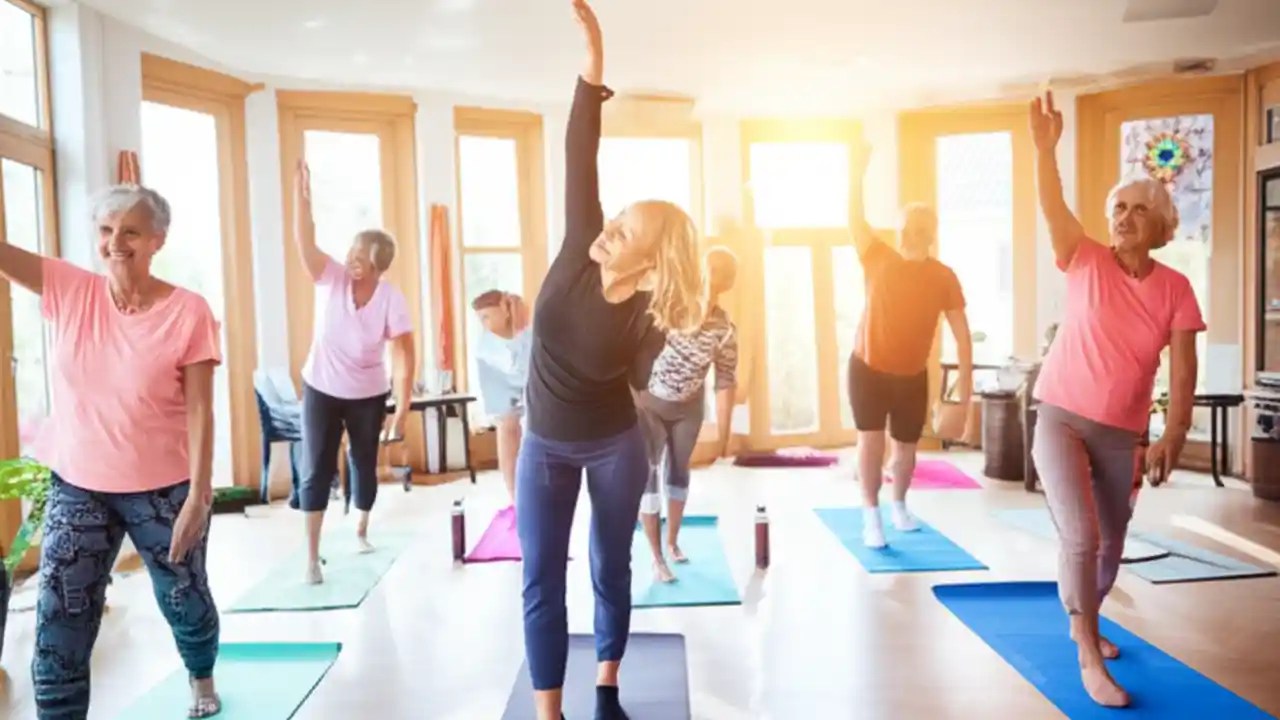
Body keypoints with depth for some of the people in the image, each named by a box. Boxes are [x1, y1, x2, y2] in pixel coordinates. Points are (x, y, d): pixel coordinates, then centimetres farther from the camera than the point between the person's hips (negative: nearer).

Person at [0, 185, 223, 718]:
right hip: (75, 486, 2)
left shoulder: (188, 311, -14)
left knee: (185, 602, 19)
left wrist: (198, 496, -16)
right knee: (57, 631, 3)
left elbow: (199, 410, -14)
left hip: (161, 489, -2)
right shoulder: (68, 290, -4)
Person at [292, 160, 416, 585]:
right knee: (316, 470, -3)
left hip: (368, 396, 0)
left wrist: (402, 409, -20)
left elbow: (403, 355, -17)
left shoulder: (391, 299, -15)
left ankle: (361, 531, 38)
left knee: (364, 464, 14)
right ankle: (312, 556, 1)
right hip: (321, 391, 0)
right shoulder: (331, 279, -11)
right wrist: (302, 195, -41)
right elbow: (305, 242, -27)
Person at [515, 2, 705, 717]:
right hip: (546, 445, 2)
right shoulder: (580, 251, -15)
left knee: (612, 570, 12)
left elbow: (623, 380, -3)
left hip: (614, 447, -2)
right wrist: (593, 66, -30)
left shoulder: (652, 317, -20)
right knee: (542, 580, 0)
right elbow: (580, 161, -23)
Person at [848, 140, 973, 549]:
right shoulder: (878, 259, -8)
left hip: (913, 375, 1)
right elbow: (856, 219, -16)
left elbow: (962, 337, -13)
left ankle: (900, 507, 38)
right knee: (870, 438, -10)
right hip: (867, 367, -1)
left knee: (906, 444, 13)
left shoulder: (944, 277, -11)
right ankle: (871, 517, 1)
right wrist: (859, 173, -27)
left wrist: (964, 397, -17)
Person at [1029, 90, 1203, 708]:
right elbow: (1053, 208, -19)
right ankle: (1089, 661, -2)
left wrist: (1172, 435, -13)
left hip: (1121, 433, 3)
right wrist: (1045, 148, -32)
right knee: (1080, 533, -14)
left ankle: (1085, 622, 41)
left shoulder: (1175, 288, -2)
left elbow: (1183, 369, -5)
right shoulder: (1087, 263, -4)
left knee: (1110, 546, 13)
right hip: (1061, 419, -2)